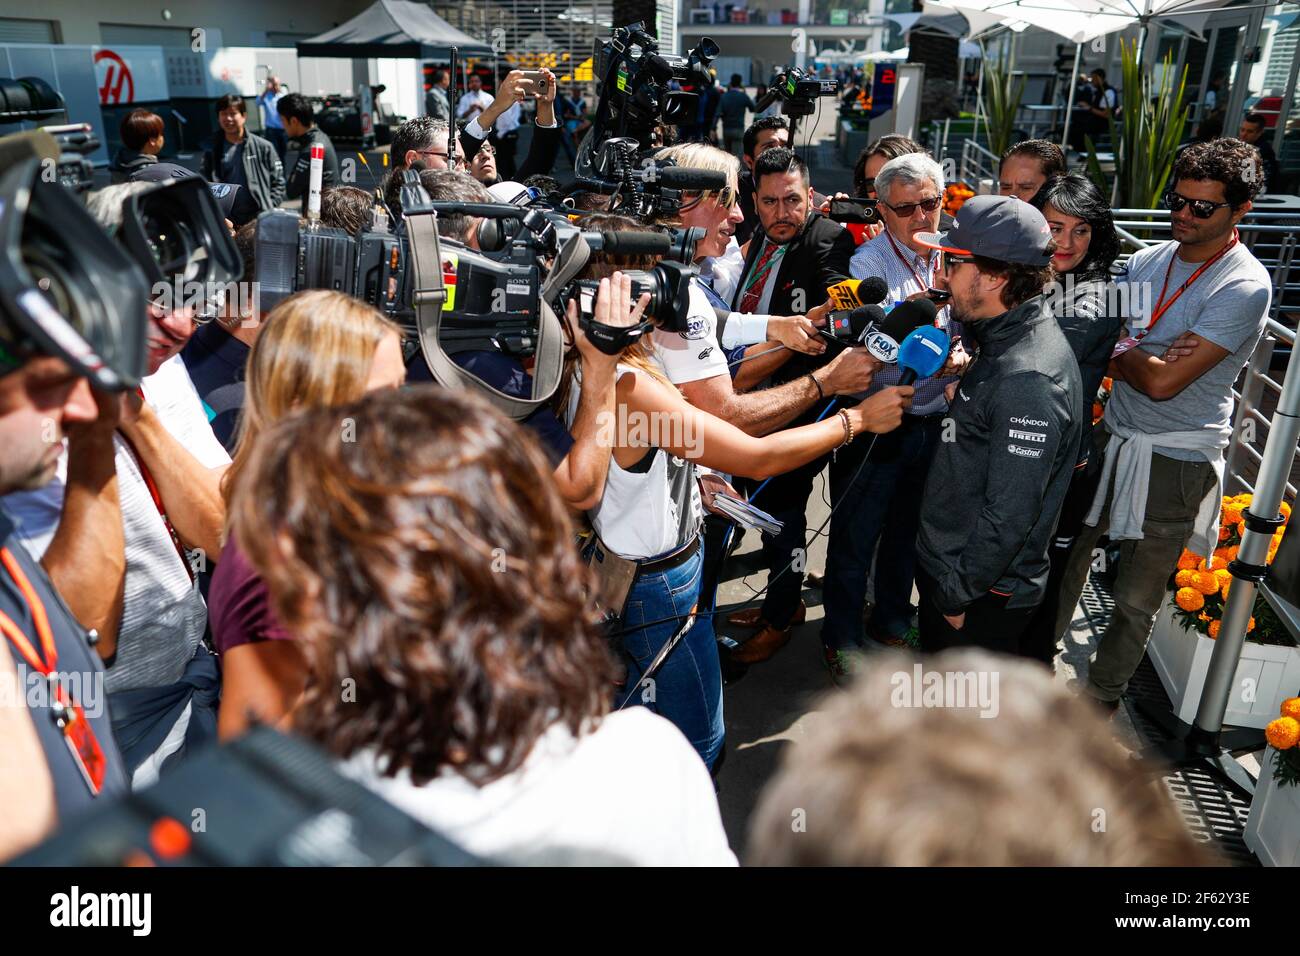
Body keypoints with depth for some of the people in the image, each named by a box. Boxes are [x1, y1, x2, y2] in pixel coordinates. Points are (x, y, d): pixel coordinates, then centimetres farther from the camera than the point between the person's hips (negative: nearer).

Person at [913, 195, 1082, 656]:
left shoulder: (1029, 380, -28)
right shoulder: (1004, 343, 4)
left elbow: (1009, 514, -27)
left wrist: (960, 593, -19)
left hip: (981, 599, -9)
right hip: (946, 567, 9)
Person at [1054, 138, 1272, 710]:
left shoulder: (1245, 288, -16)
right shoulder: (1146, 261, 4)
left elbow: (1163, 383, -23)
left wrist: (1118, 351, -6)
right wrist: (1146, 359, -16)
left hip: (1176, 462, -6)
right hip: (1112, 436, 6)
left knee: (1136, 599, 9)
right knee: (1067, 557, 17)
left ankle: (1101, 699, 29)